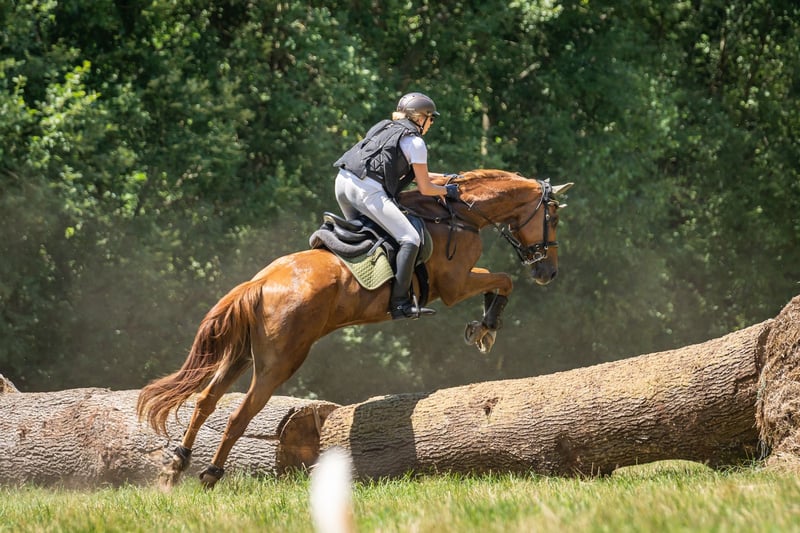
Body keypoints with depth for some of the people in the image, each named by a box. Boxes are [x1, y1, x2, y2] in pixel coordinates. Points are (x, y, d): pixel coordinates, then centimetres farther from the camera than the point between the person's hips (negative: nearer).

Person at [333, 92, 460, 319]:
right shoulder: (415, 142, 3)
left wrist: (444, 178, 38)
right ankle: (400, 303, -18)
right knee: (409, 239, -10)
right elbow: (425, 189, 6)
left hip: (343, 181, 9)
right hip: (367, 190, -9)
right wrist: (446, 191, 25)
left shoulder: (385, 128, 27)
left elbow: (409, 171, 37)